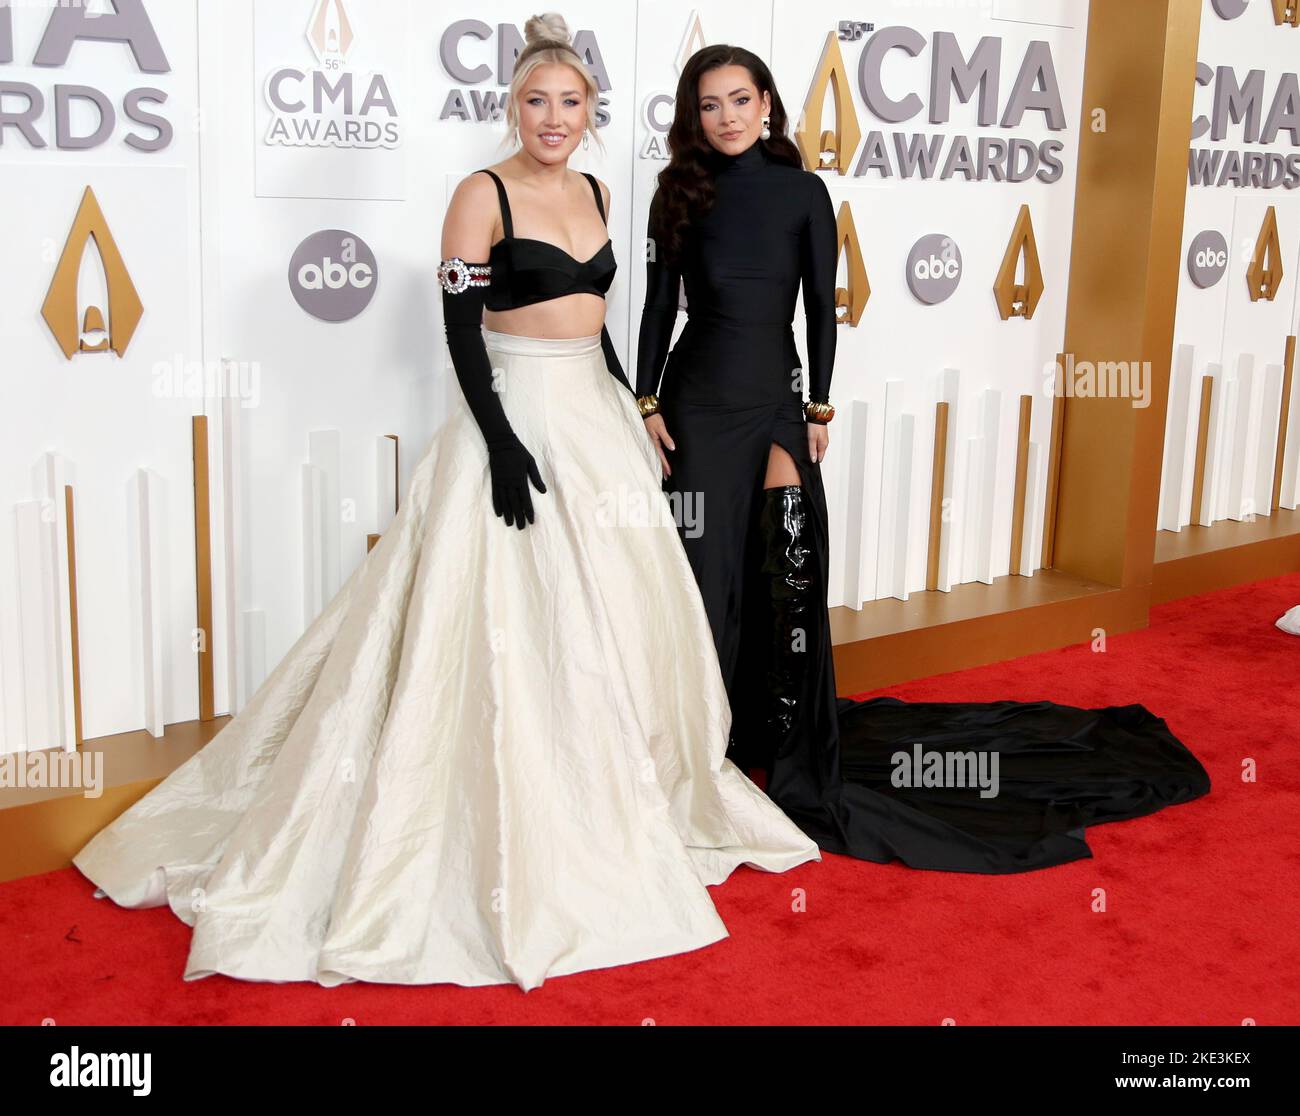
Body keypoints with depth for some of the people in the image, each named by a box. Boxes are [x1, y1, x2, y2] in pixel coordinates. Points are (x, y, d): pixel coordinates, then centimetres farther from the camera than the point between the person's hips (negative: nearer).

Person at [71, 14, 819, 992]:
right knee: (511, 626, -5)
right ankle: (514, 836, 7)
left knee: (613, 614, 12)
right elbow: (460, 327, -12)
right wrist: (502, 443, -20)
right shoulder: (484, 195, -8)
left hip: (596, 415, 7)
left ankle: (613, 803, 28)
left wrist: (632, 414, 16)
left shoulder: (595, 194, 12)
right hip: (517, 411, -7)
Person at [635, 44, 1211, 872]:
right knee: (702, 569, 2)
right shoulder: (680, 194, 2)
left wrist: (818, 409, -2)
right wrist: (647, 404, -2)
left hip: (776, 396, 0)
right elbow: (659, 306, 3)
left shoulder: (803, 192, 0)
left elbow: (822, 307, 1)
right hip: (696, 396, 1)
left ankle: (784, 737, 14)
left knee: (786, 569, -2)